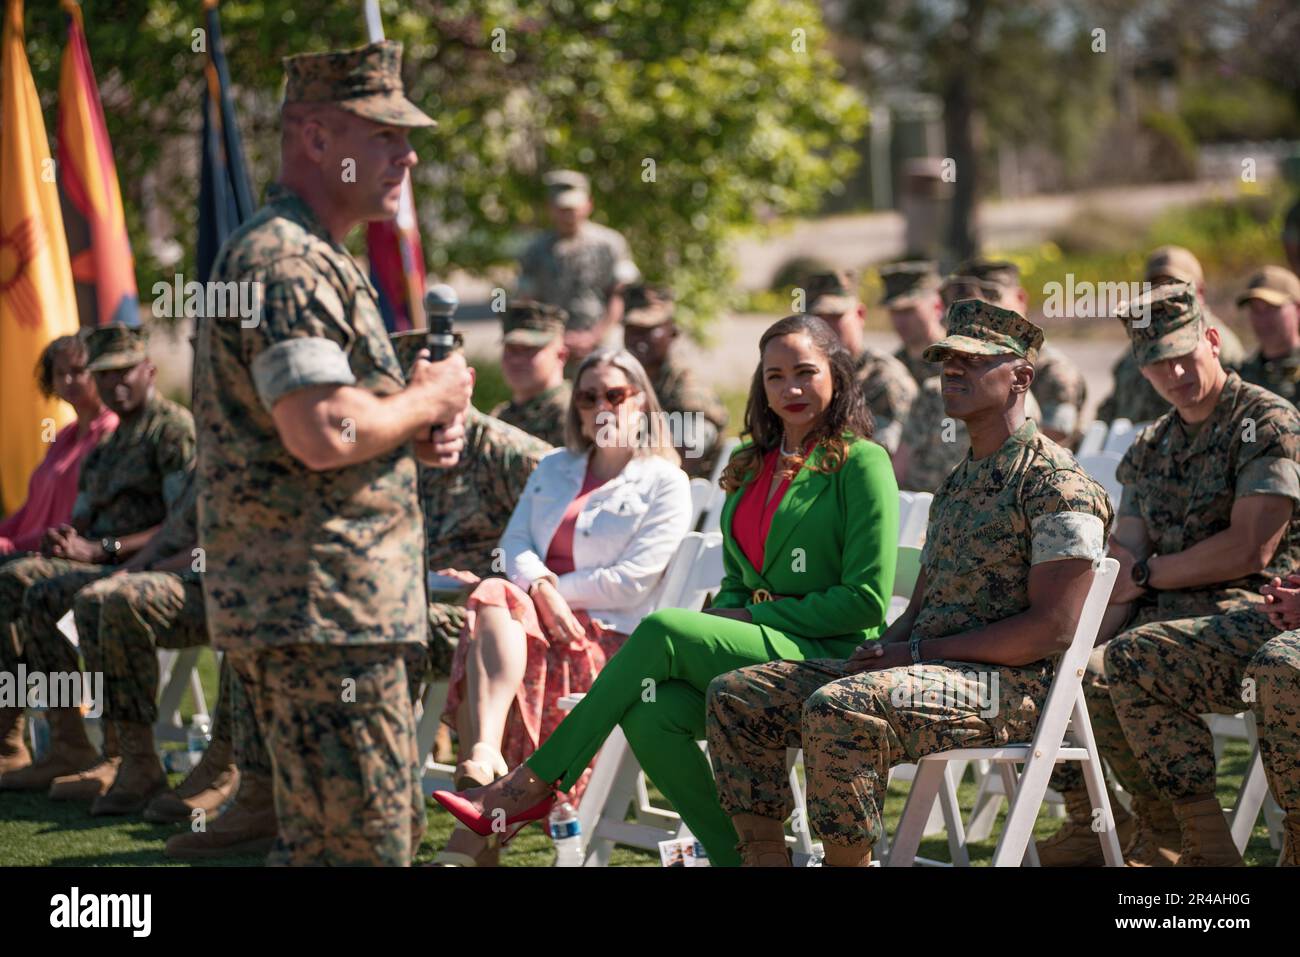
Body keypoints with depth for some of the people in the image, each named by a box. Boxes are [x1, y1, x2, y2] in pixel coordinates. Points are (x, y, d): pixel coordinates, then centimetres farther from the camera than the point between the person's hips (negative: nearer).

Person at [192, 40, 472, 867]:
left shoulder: (320, 261, 22)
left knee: (395, 828, 17)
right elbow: (323, 433, -26)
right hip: (320, 609, -11)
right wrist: (427, 403, -8)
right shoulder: (287, 262, -15)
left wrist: (417, 433, 11)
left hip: (339, 603, 11)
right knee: (360, 842, -10)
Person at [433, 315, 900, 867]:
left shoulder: (860, 462, -3)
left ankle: (537, 781, -20)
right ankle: (734, 854, -15)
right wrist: (721, 624, 1)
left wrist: (758, 617, -10)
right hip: (755, 650, 6)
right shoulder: (749, 465, 19)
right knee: (649, 711, -26)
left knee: (663, 628, -26)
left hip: (834, 657, -6)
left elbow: (867, 600, -9)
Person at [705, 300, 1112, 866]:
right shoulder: (956, 484, 22)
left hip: (1008, 687, -9)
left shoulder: (1055, 482, -7)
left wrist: (917, 651, -14)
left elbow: (1052, 628, -15)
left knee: (837, 708, -35)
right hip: (929, 672, 9)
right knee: (737, 694, -2)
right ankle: (765, 857, -8)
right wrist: (883, 648, -2)